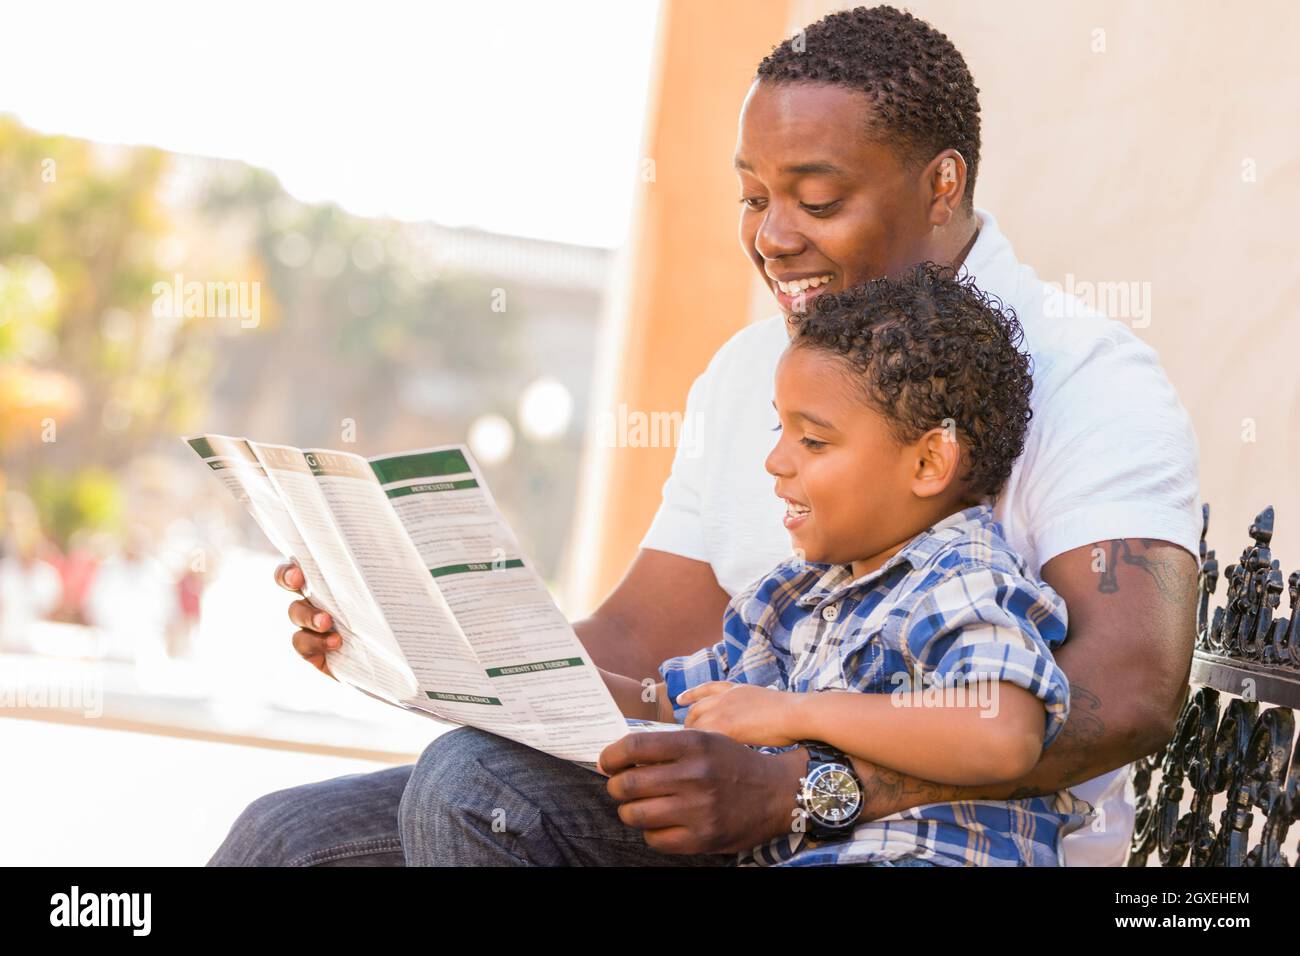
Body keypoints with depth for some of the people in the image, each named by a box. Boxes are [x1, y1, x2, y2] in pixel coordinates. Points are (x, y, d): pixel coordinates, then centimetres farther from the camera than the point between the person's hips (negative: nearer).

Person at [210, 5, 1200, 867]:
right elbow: (630, 653, 15)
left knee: (479, 779, -26)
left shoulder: (1082, 376, -11)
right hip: (754, 819, 8)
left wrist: (792, 790, -36)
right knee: (297, 838, -5)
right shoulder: (747, 374, 15)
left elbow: (1128, 690, -27)